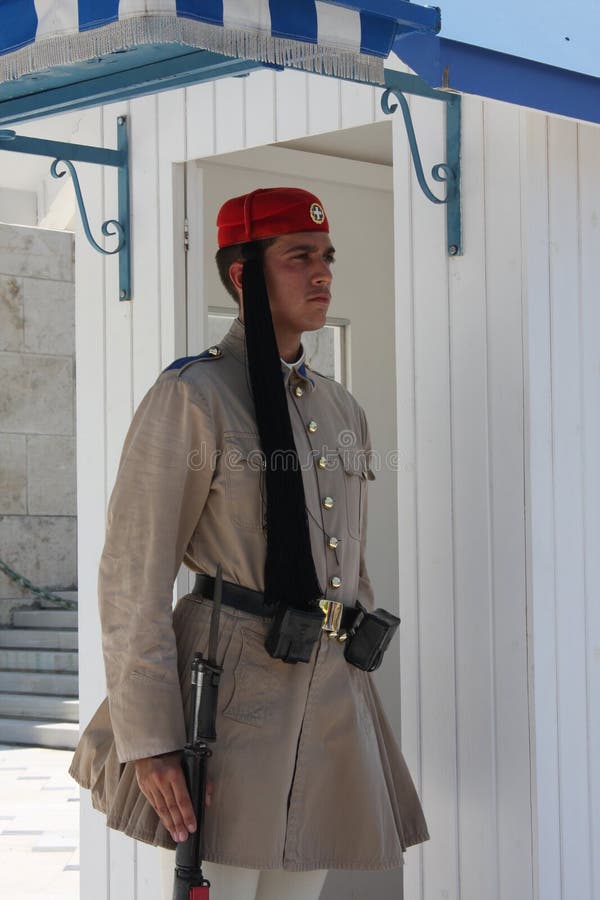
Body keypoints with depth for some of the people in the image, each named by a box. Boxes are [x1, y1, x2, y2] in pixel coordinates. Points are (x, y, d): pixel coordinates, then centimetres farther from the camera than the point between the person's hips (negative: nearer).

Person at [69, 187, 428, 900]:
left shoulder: (341, 410, 15)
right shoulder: (192, 396, -7)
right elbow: (133, 574, -12)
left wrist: (364, 700, 17)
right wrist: (148, 739, -17)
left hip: (332, 704, 7)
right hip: (231, 696, -7)